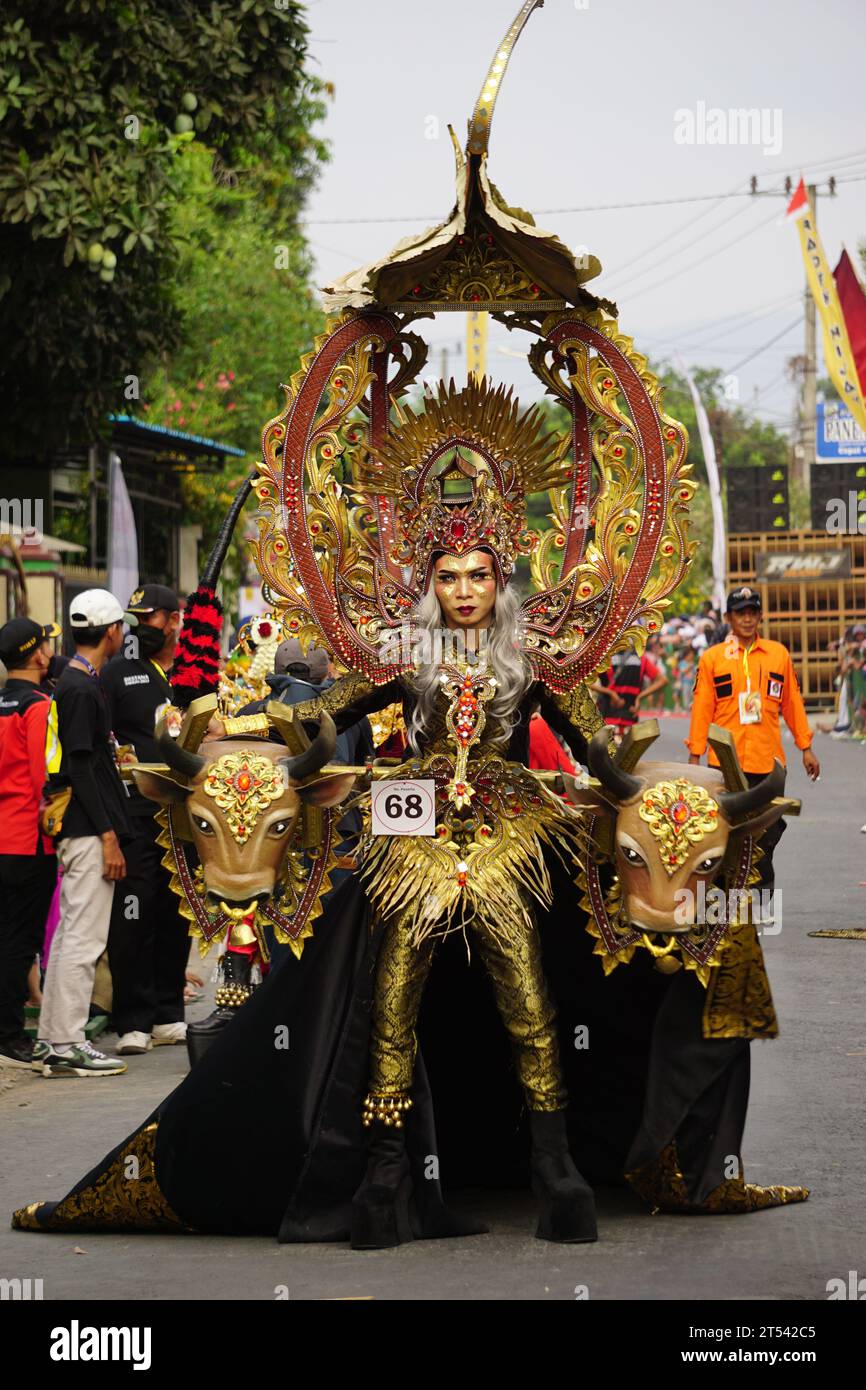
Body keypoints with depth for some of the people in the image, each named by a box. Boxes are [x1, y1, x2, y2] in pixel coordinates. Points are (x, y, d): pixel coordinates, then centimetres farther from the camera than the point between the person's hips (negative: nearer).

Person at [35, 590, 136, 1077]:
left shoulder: (78, 684, 16)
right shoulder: (82, 688, -14)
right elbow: (80, 767, -19)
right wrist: (108, 836, -19)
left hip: (80, 831, 10)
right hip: (89, 831, -10)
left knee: (71, 936, 12)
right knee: (84, 937, -9)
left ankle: (52, 1043, 16)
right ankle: (68, 1044, -8)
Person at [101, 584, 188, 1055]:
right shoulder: (116, 672, 2)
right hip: (135, 812, -4)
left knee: (176, 914, 9)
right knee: (133, 915, -8)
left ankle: (168, 1015, 18)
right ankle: (132, 1021, -5)